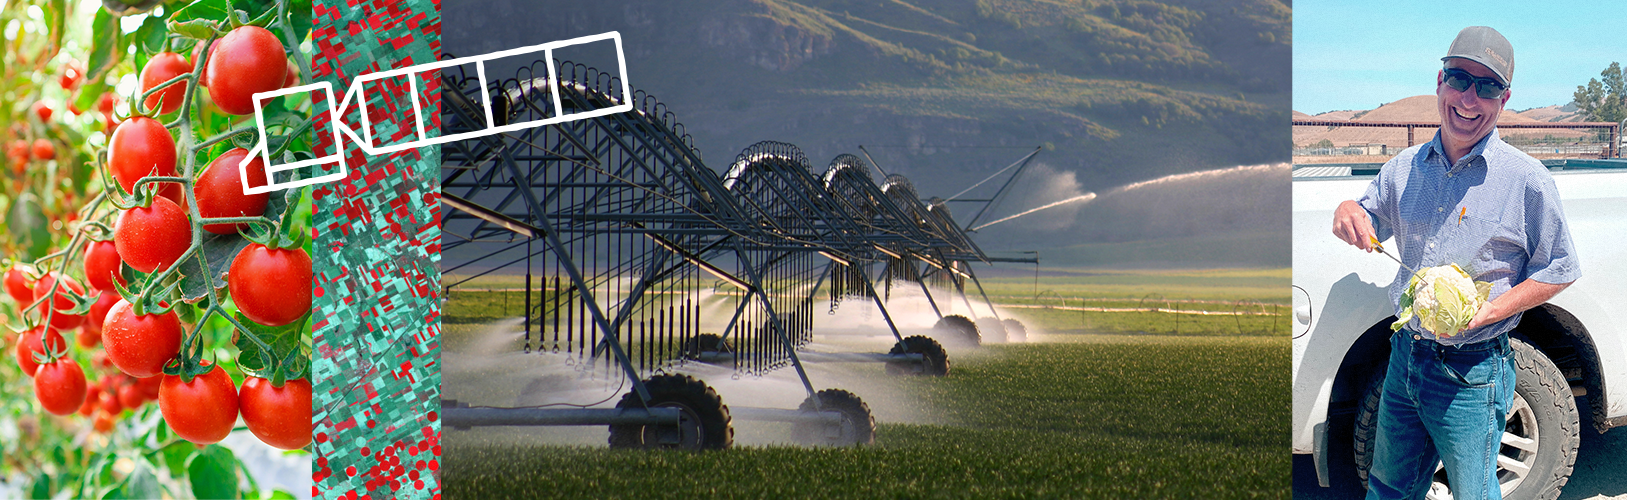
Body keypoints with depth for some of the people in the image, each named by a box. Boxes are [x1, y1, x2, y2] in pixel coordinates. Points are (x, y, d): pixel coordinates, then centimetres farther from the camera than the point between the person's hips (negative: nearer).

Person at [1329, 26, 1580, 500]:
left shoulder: (1527, 178, -11)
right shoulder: (1406, 167, 2)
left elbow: (1558, 271, -5)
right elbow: (1371, 221, 17)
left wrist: (1492, 309, -20)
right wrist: (1349, 212, -9)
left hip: (1472, 374, -5)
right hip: (1405, 357, 5)